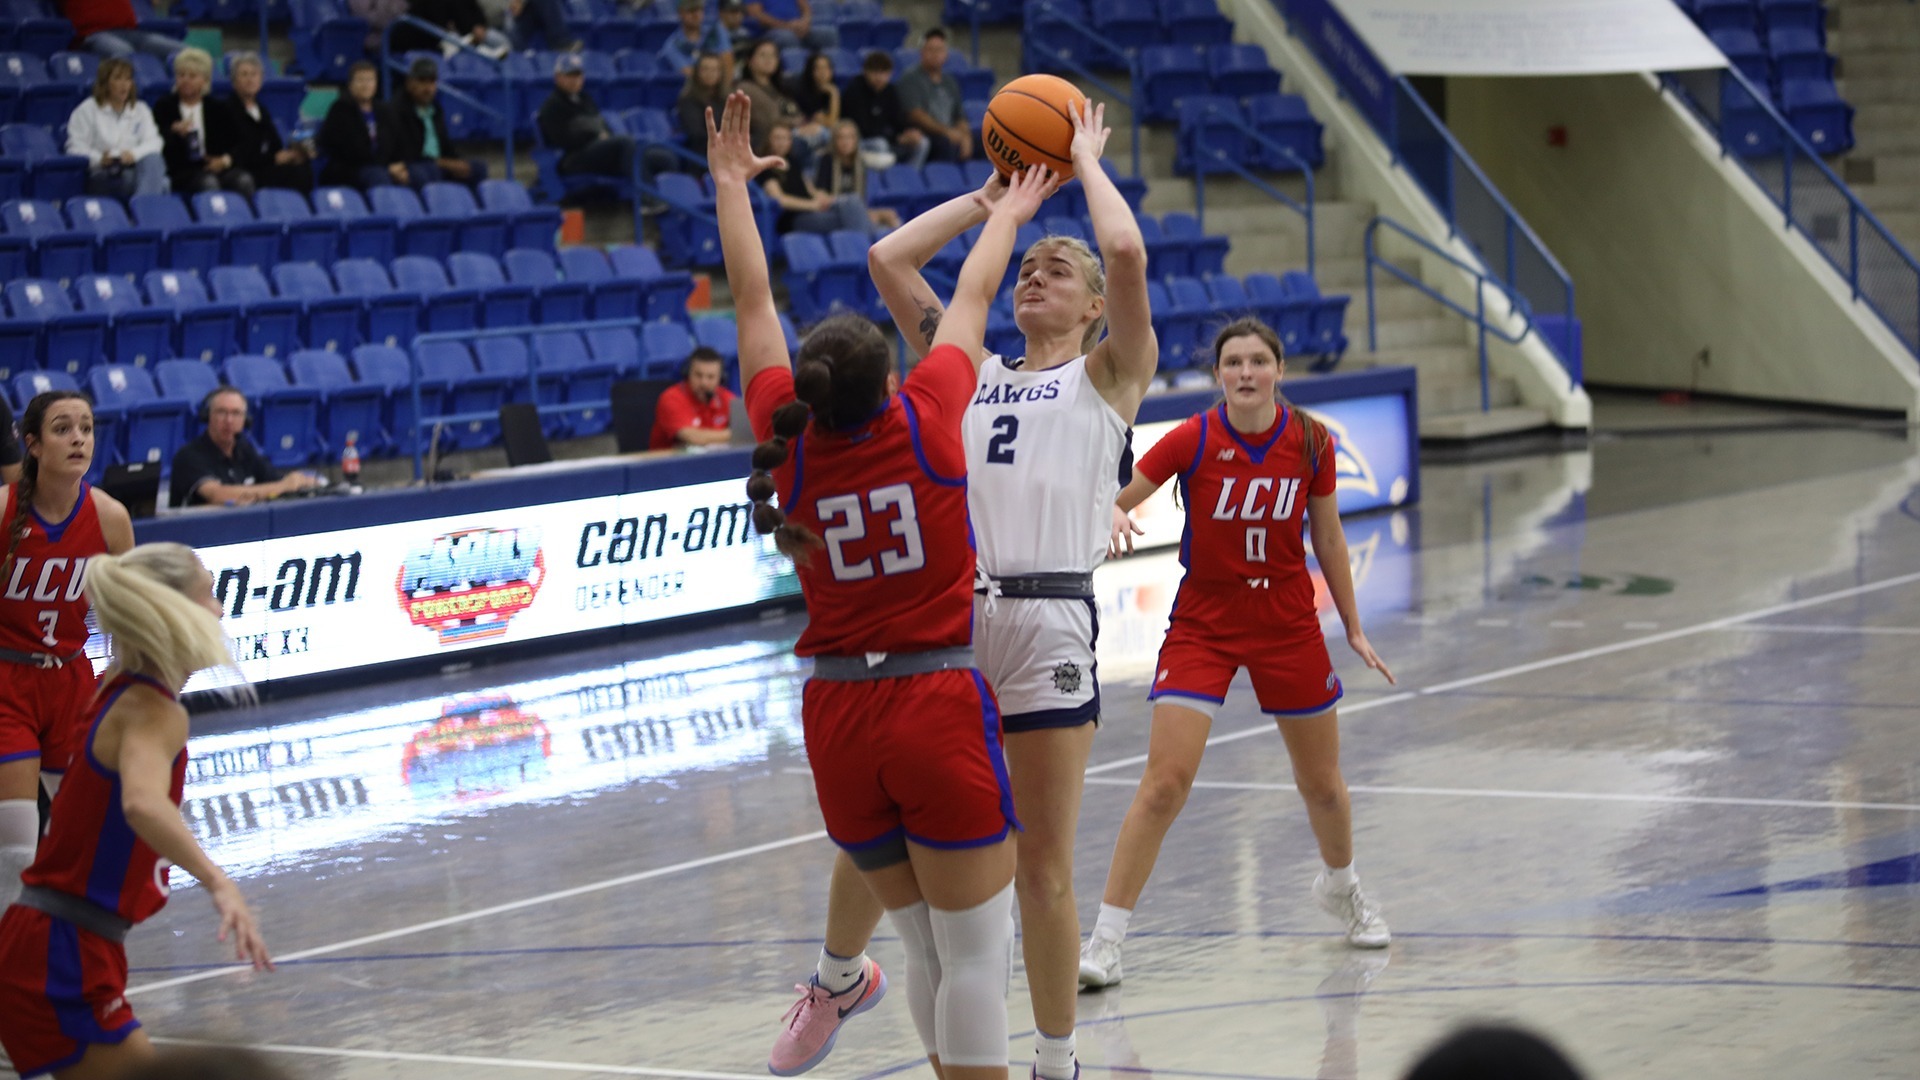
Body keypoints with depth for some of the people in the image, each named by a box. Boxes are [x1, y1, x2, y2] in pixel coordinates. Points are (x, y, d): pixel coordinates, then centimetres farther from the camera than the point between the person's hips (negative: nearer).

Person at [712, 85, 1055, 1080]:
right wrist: (1010, 211, 25)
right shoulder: (925, 418, -8)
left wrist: (730, 183, 22)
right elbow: (971, 296, 9)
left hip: (837, 717, 5)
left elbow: (753, 300, 11)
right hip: (938, 706, -5)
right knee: (974, 955, -2)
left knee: (929, 947, 16)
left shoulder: (787, 439, -1)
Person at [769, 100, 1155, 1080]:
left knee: (1042, 867, 2)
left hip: (1048, 621, -3)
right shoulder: (969, 369, 20)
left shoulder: (1108, 374, 9)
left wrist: (1086, 161, 9)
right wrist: (995, 192, 22)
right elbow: (888, 259, 17)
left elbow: (1126, 253, -7)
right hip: (941, 614, 4)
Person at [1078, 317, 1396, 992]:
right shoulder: (1192, 441, -13)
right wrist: (1111, 515, -38)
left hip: (1289, 626, 2)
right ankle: (1106, 941, -9)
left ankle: (1341, 887, 45)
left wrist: (1353, 627, 10)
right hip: (1202, 626, -2)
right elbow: (1110, 499, -14)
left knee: (1322, 782, 14)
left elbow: (1328, 539, 6)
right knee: (1165, 783, -13)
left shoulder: (1311, 443, -6)